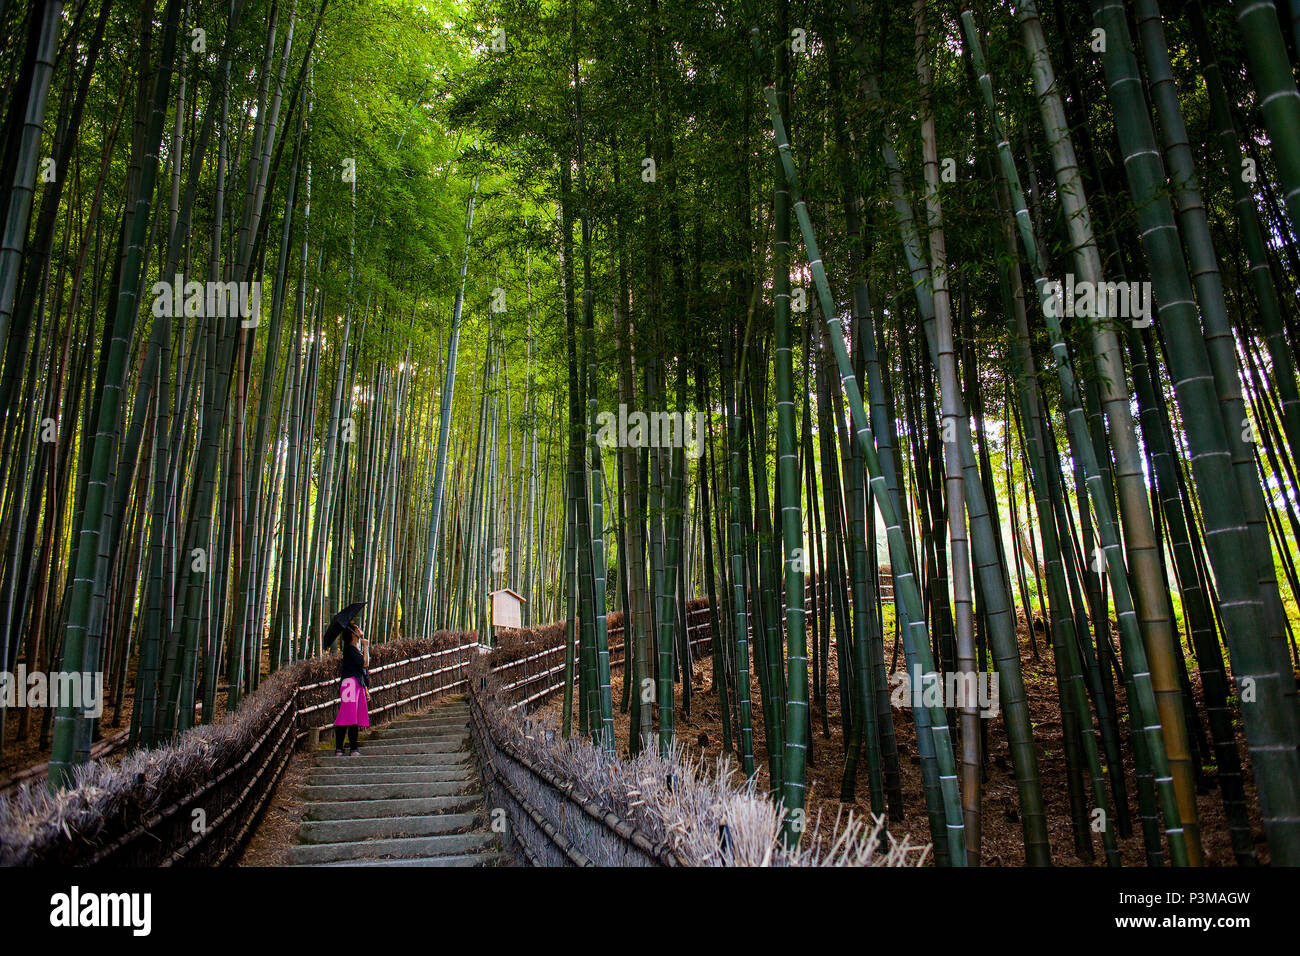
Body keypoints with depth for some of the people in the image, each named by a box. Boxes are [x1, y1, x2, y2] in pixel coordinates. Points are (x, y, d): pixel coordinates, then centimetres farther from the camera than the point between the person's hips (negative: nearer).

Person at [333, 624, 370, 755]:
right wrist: (366, 647, -4)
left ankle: (353, 749, 6)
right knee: (349, 716, -13)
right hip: (350, 682, -9)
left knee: (356, 718, 5)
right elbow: (364, 663, -14)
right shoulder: (350, 648, -4)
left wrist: (366, 690, 24)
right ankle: (338, 749, -11)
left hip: (359, 685, 9)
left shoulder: (357, 649, 24)